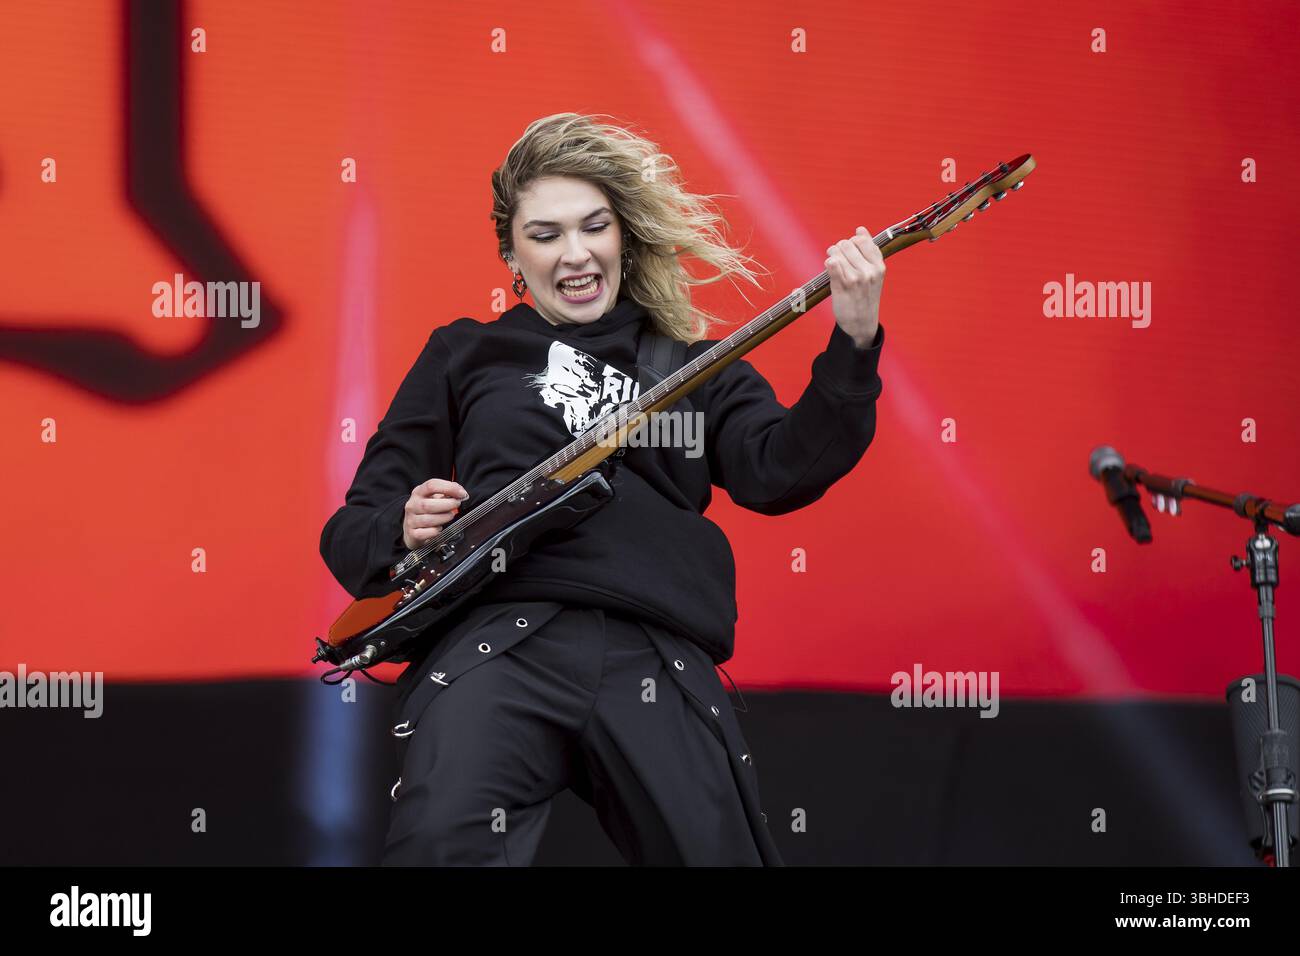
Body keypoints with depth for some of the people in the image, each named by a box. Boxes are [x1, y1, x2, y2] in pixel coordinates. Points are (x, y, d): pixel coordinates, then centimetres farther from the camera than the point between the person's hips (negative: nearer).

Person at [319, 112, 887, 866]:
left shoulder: (694, 369, 23)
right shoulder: (465, 355, 22)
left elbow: (780, 471, 2)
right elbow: (353, 535, 20)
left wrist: (854, 344, -11)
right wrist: (405, 529, -3)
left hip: (657, 661, 2)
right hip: (498, 640, -2)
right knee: (443, 847, -30)